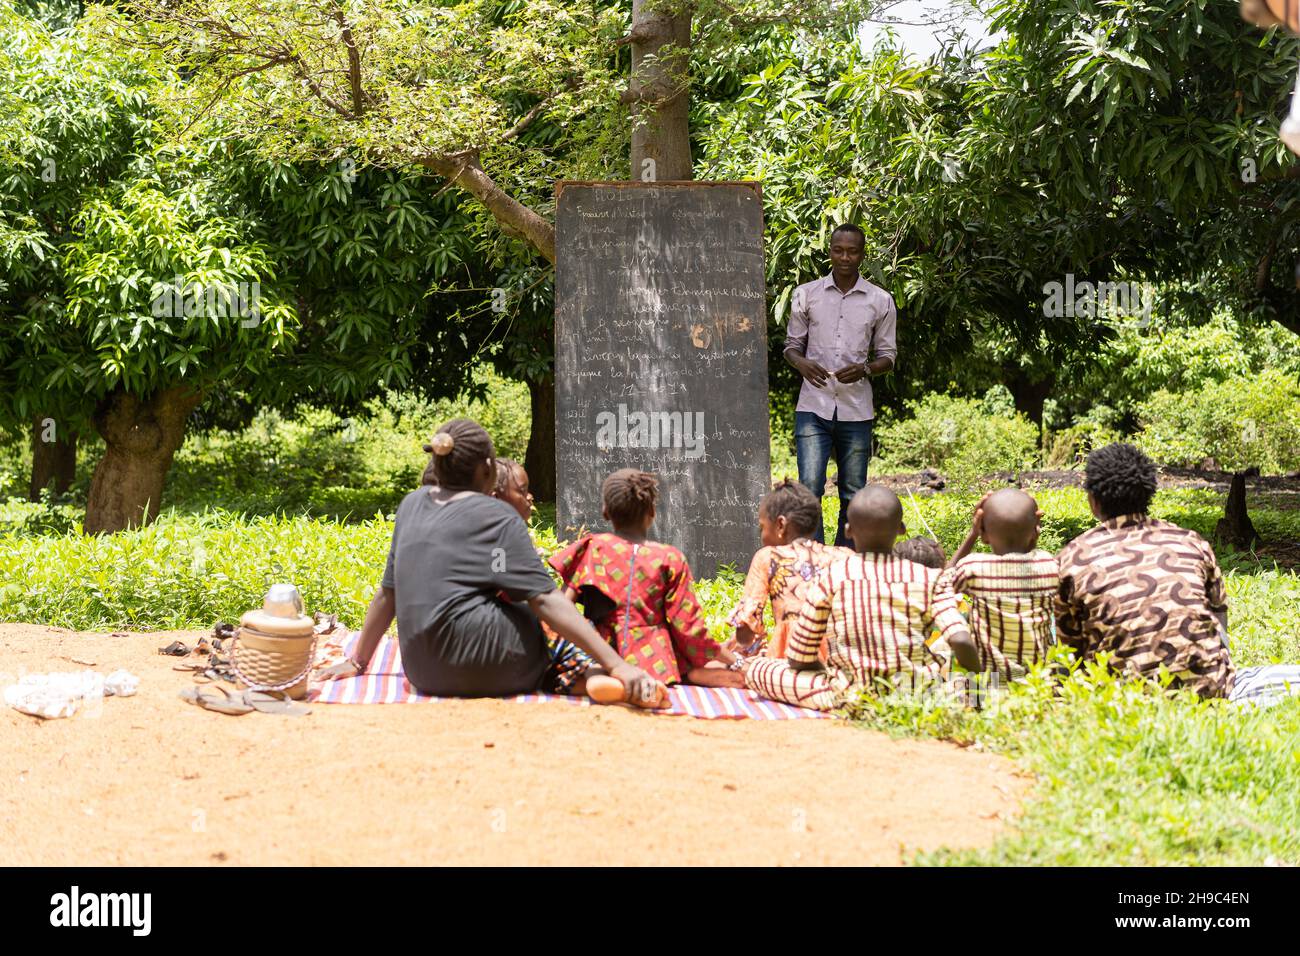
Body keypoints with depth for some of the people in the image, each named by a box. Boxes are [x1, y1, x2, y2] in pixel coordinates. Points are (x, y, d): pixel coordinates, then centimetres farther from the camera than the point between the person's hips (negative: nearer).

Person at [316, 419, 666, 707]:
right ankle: (588, 677, -10)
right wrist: (617, 665, -15)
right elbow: (546, 601, -11)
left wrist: (357, 662, 29)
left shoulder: (413, 504, 14)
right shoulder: (496, 517, -4)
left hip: (423, 673, 6)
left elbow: (388, 592, 19)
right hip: (478, 666, -6)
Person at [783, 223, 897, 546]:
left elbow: (887, 355, 10)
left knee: (853, 494, 6)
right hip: (813, 407, -1)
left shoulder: (880, 301, 5)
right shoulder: (806, 294, 6)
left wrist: (865, 369, -11)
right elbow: (792, 344, 12)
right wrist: (802, 364, -11)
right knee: (809, 487, -12)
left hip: (856, 410, 1)